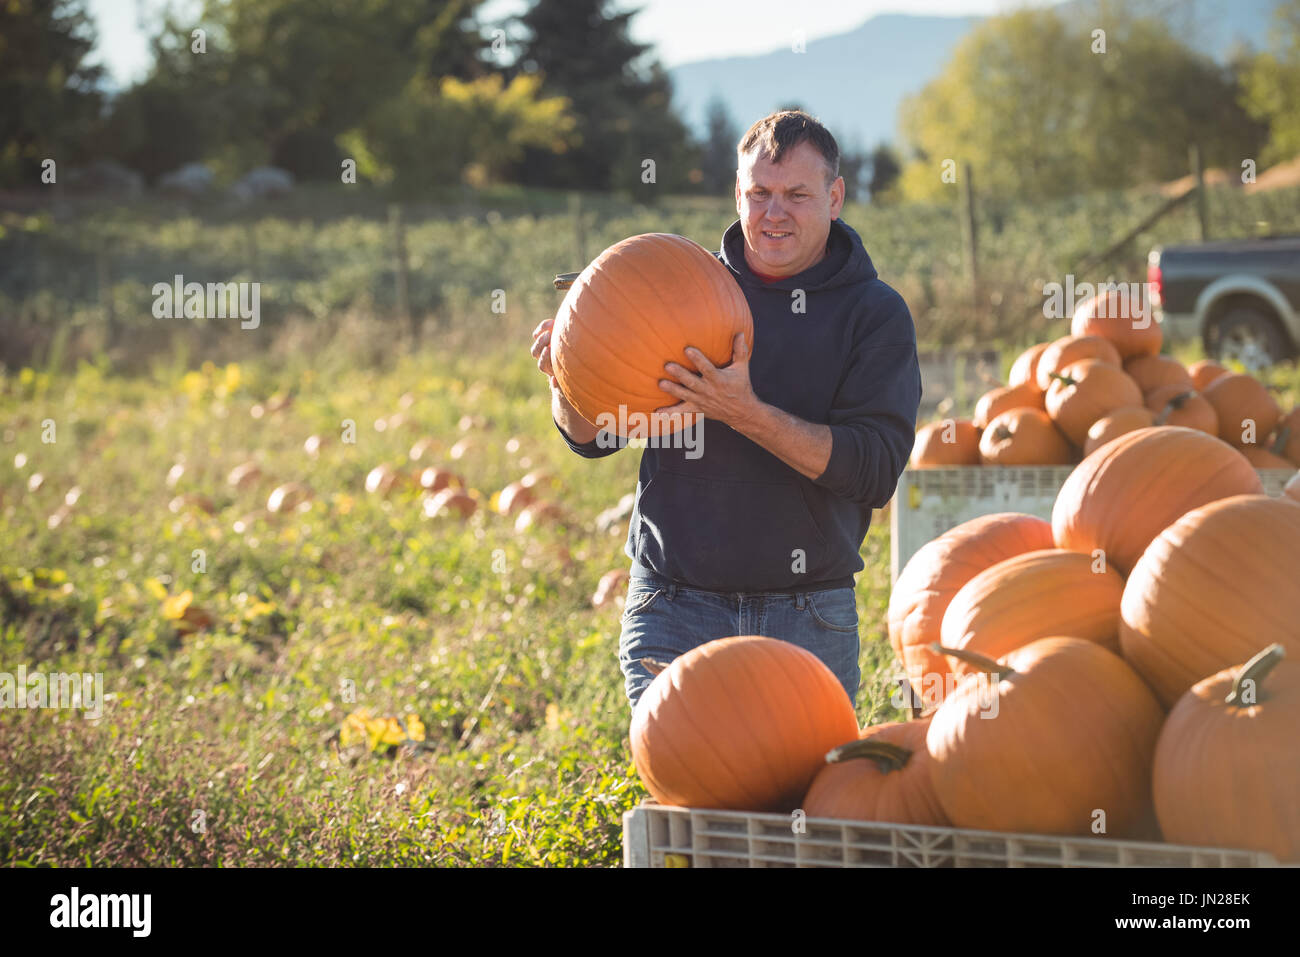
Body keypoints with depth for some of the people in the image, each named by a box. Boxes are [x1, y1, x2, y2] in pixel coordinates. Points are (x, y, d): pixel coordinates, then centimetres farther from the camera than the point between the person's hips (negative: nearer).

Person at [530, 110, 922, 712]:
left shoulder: (875, 316, 1)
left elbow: (876, 470, -13)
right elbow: (593, 437, 11)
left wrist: (746, 414, -24)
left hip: (809, 621, -1)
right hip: (674, 611, 1)